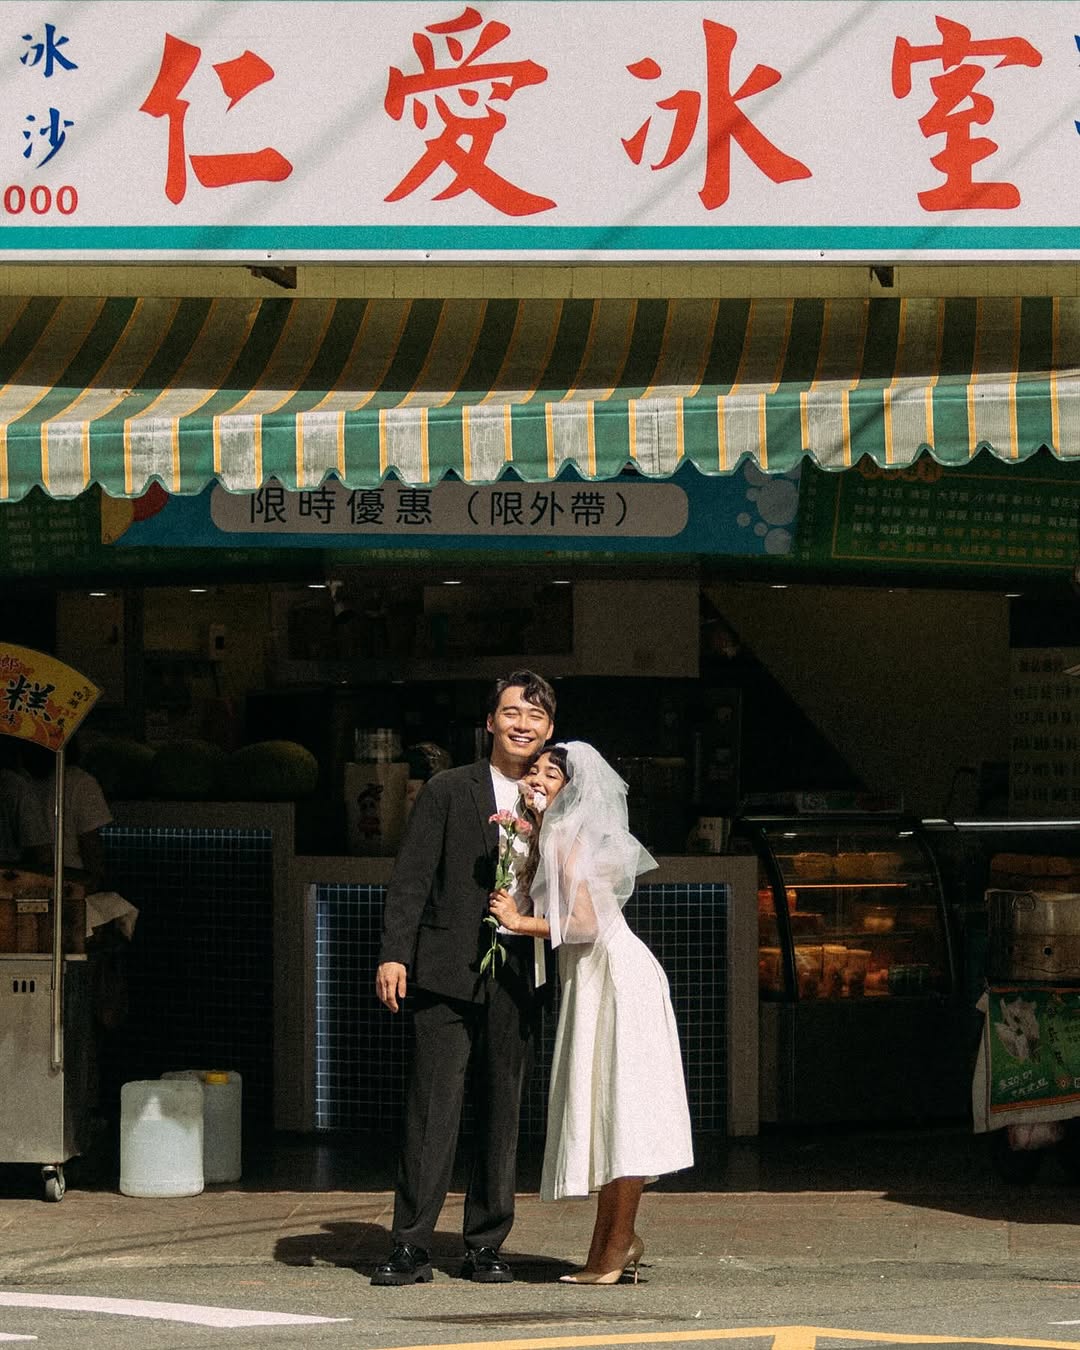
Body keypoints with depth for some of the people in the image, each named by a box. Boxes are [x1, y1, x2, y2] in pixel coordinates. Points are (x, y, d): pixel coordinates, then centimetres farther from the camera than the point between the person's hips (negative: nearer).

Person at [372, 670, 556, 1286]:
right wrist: (394, 953, -8)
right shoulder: (448, 791, 5)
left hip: (517, 980, 3)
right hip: (448, 974, -2)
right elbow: (412, 877, 0)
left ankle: (486, 1245, 14)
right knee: (432, 1110, -5)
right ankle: (412, 1246, -4)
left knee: (503, 1112, 6)